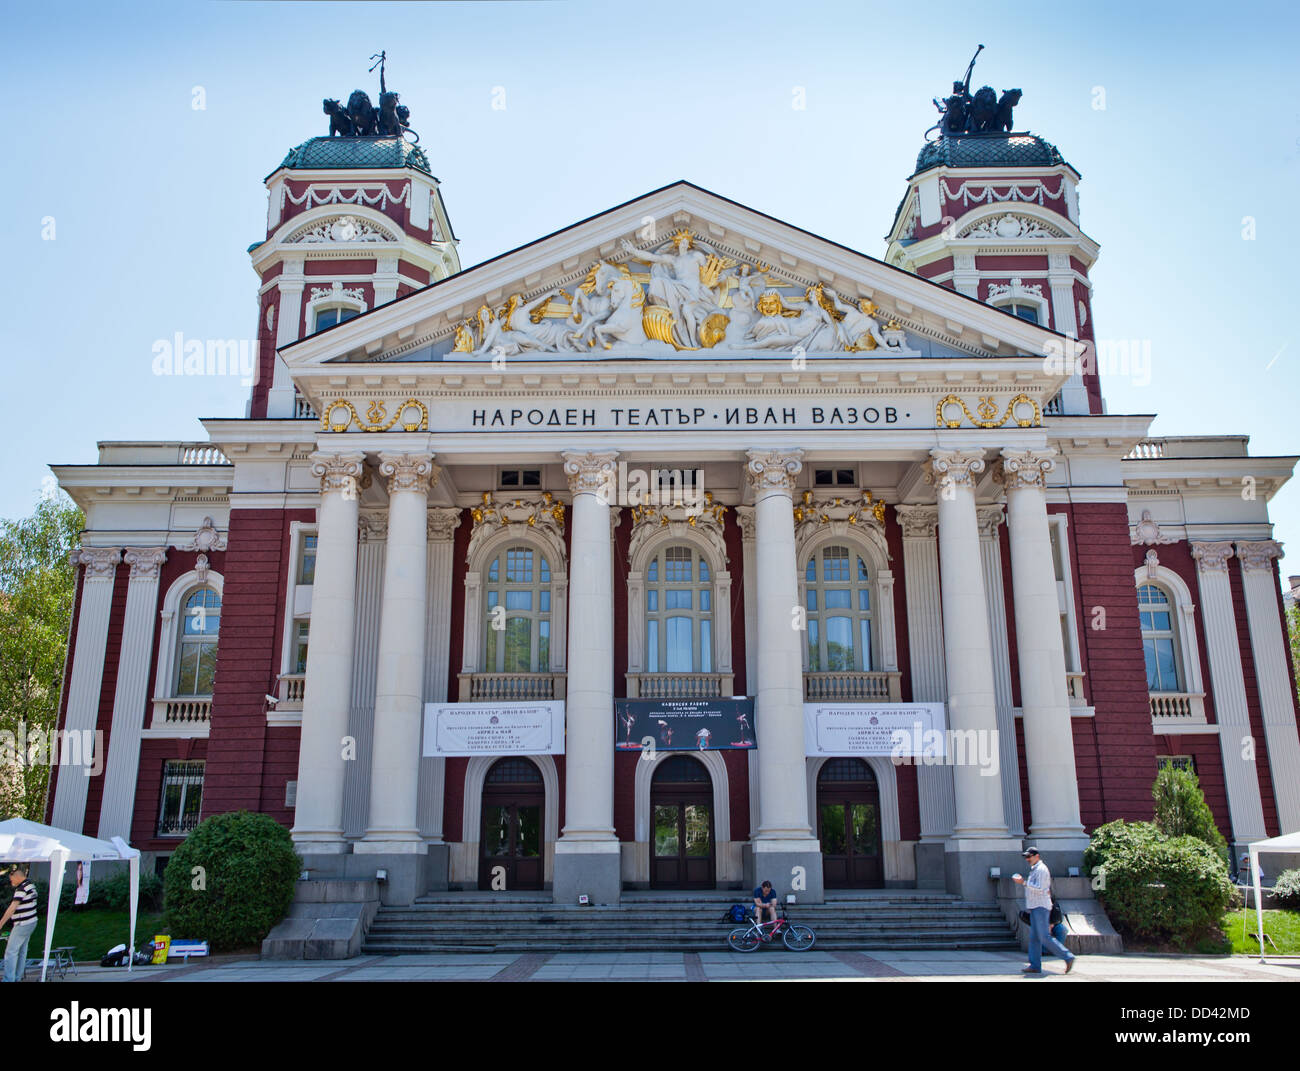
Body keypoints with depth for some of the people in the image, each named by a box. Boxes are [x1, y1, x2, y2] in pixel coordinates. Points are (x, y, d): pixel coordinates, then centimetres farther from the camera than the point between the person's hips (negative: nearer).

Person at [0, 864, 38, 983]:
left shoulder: (22, 888, -18)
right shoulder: (31, 885, 12)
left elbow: (12, 907, -24)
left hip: (23, 924, -10)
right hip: (31, 922, 10)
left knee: (11, 952, -4)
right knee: (22, 951, 14)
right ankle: (17, 978, 20)